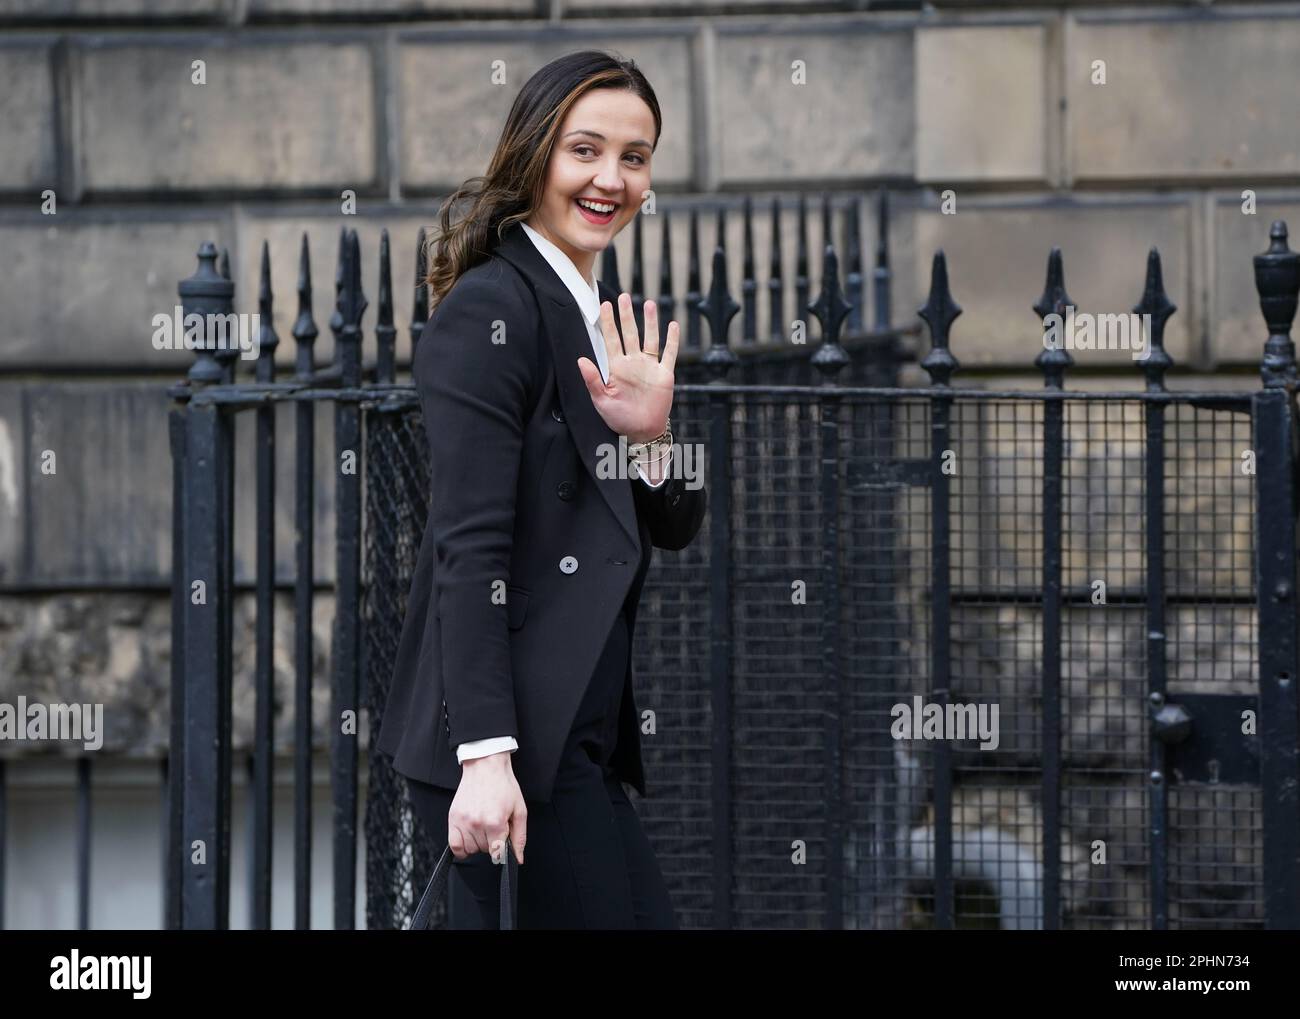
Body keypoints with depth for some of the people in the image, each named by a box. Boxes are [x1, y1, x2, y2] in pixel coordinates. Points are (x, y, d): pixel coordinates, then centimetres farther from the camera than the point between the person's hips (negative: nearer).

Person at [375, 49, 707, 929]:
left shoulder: (601, 320, 16)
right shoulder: (490, 311, -10)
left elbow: (676, 526, 17)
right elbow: (470, 547, -17)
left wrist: (651, 435, -6)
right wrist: (485, 757, -24)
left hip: (578, 738, 9)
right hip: (511, 737, -9)